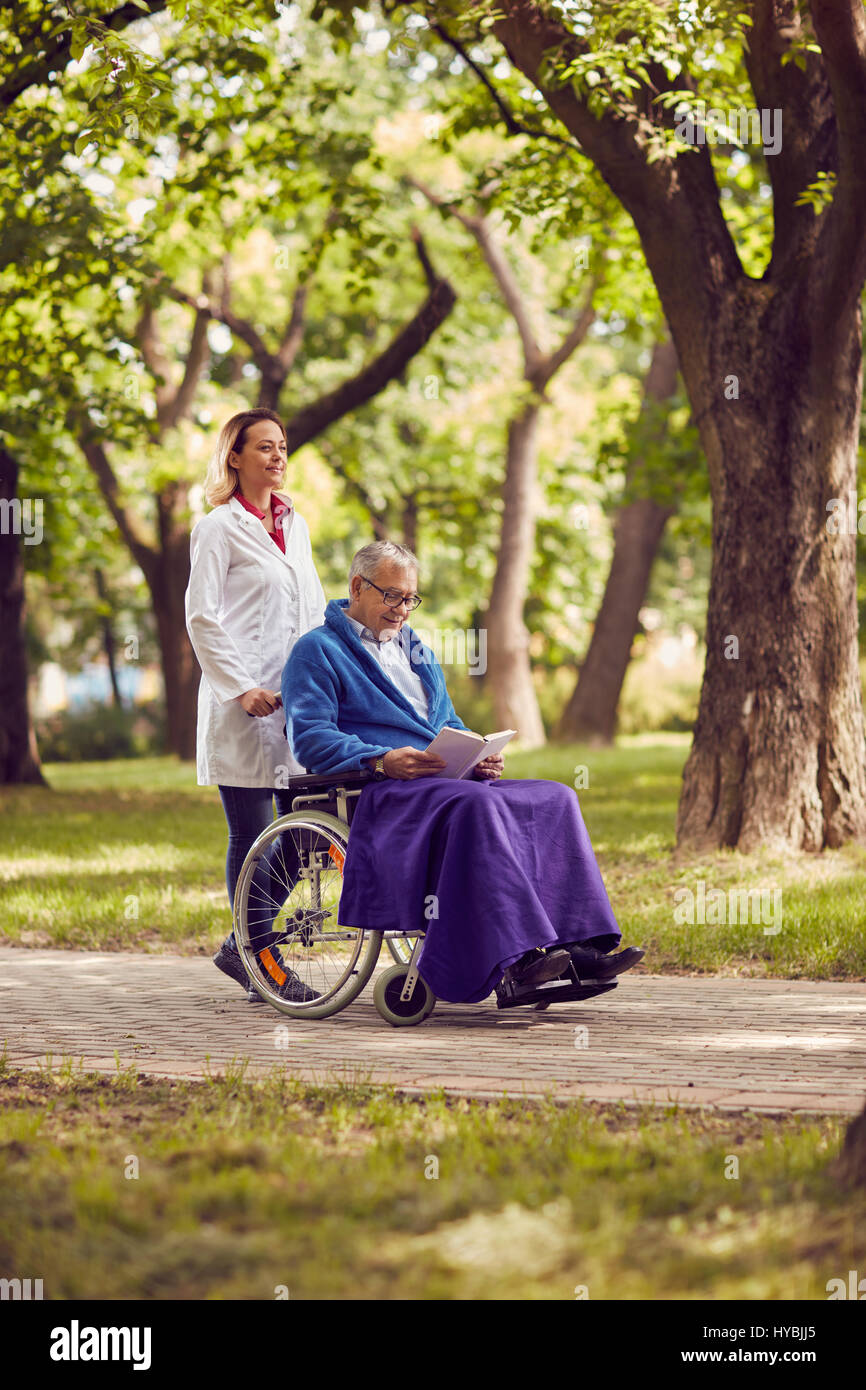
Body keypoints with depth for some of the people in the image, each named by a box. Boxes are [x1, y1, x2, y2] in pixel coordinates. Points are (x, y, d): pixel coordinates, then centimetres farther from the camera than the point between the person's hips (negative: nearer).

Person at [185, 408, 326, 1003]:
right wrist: (241, 689, -14)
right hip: (243, 706, -6)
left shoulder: (296, 525, 17)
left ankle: (241, 945, 17)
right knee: (252, 833, -2)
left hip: (298, 698, 7)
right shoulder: (219, 528, -2)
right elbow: (201, 619, -7)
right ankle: (261, 961, 6)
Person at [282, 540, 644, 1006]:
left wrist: (479, 756, 5)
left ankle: (574, 945, -27)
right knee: (476, 806, -37)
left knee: (554, 798, -15)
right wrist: (382, 760, -23)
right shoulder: (317, 651, 5)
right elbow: (309, 737, -9)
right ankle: (510, 962, -45)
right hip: (379, 792, -8)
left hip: (444, 780, 8)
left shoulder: (416, 650, 30)